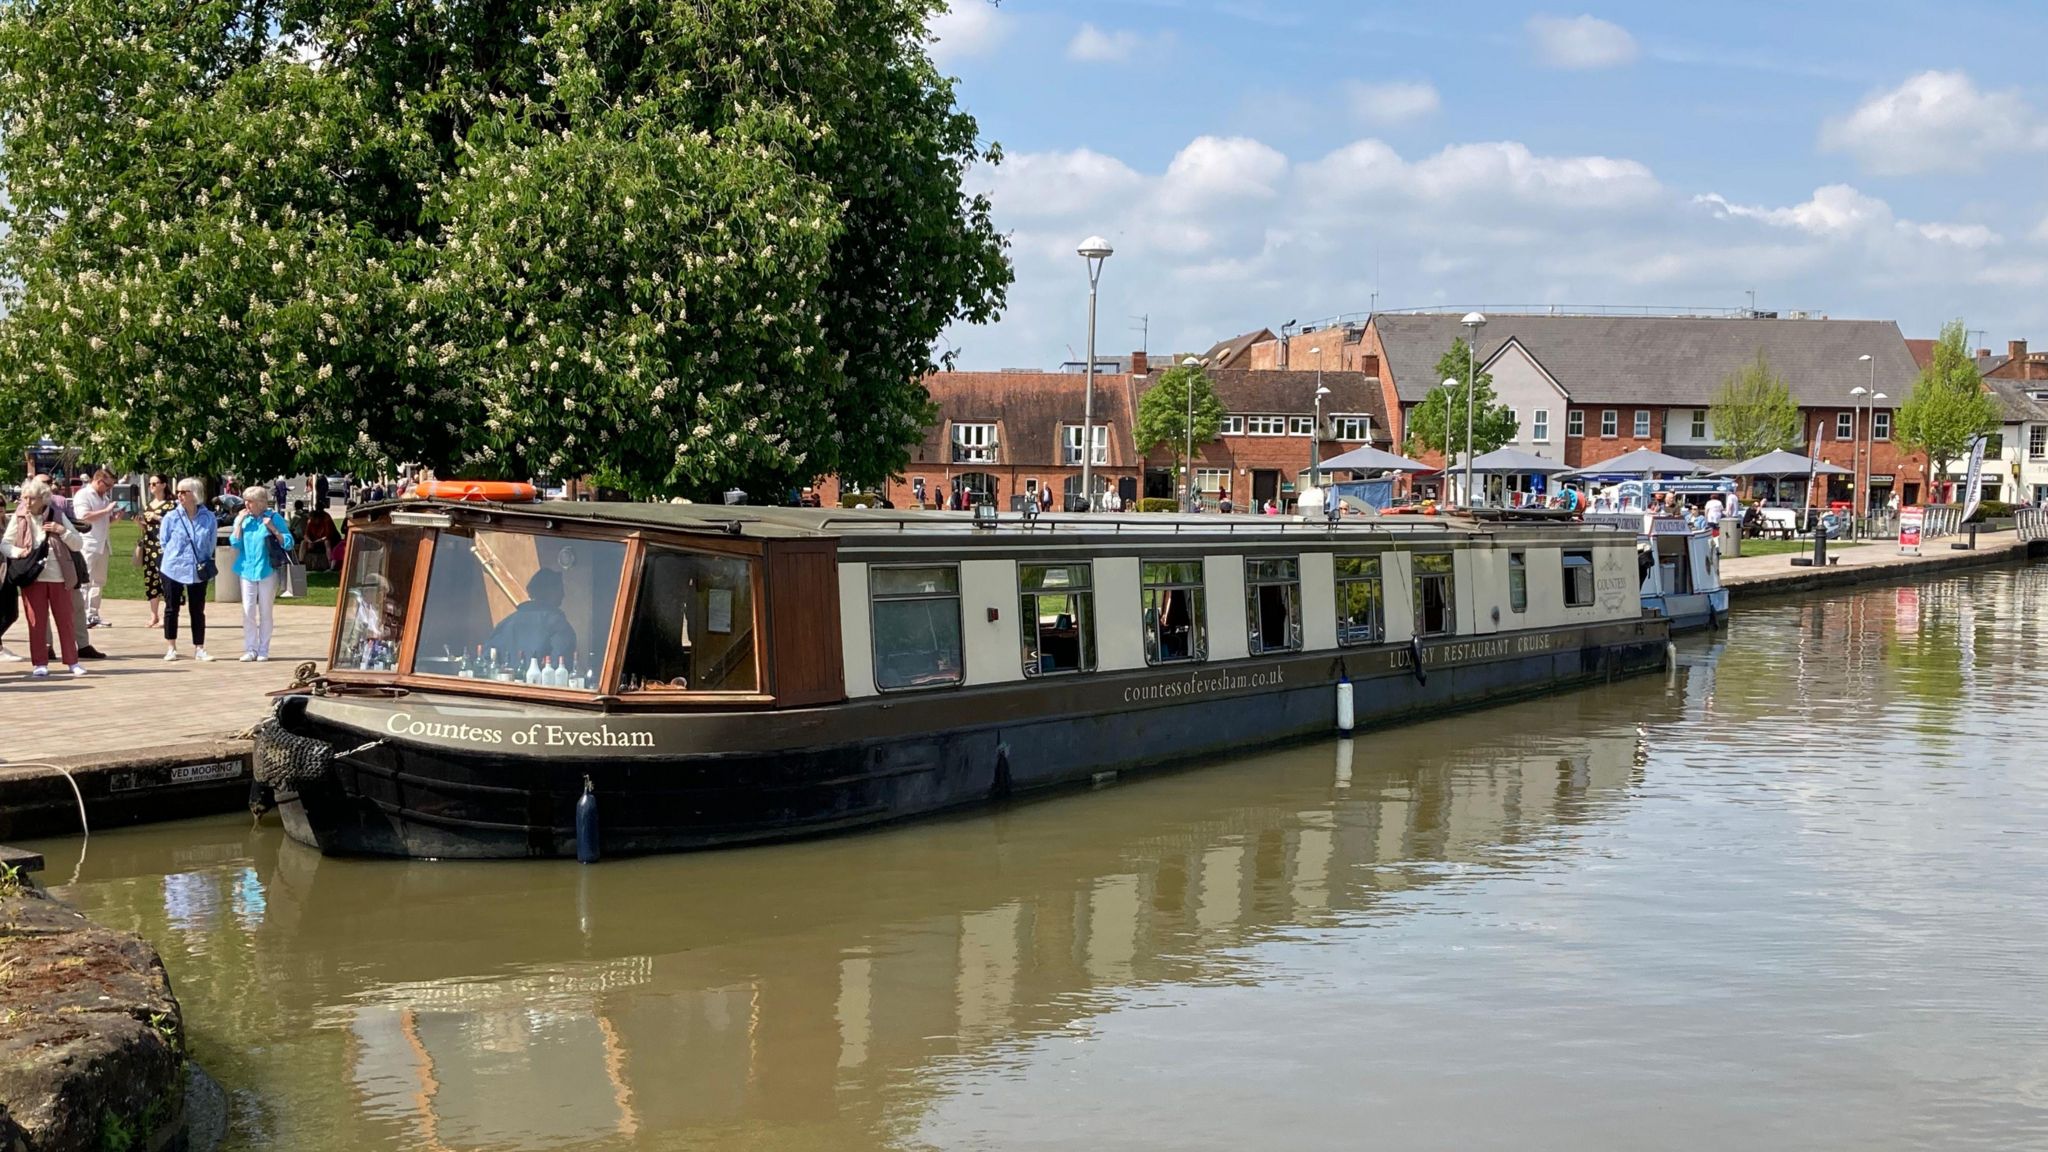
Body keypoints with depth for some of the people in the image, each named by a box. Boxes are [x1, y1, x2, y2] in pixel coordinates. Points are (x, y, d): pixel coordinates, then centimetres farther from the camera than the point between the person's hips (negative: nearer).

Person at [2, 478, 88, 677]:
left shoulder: (57, 516, 1)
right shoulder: (19, 518, 1)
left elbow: (79, 544, 3)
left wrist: (62, 530, -13)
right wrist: (18, 552, -16)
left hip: (58, 576, 0)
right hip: (33, 577, 0)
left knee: (65, 620, 4)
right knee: (36, 621, 2)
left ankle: (72, 661, 12)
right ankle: (40, 664, 9)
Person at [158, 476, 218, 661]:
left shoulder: (208, 518, -1)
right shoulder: (171, 517, -4)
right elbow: (163, 543, 5)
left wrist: (206, 566, 5)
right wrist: (175, 558, 5)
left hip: (198, 571, 0)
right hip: (173, 570, 0)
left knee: (198, 611, 4)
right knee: (171, 609, 6)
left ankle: (199, 649, 10)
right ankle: (171, 648, 15)